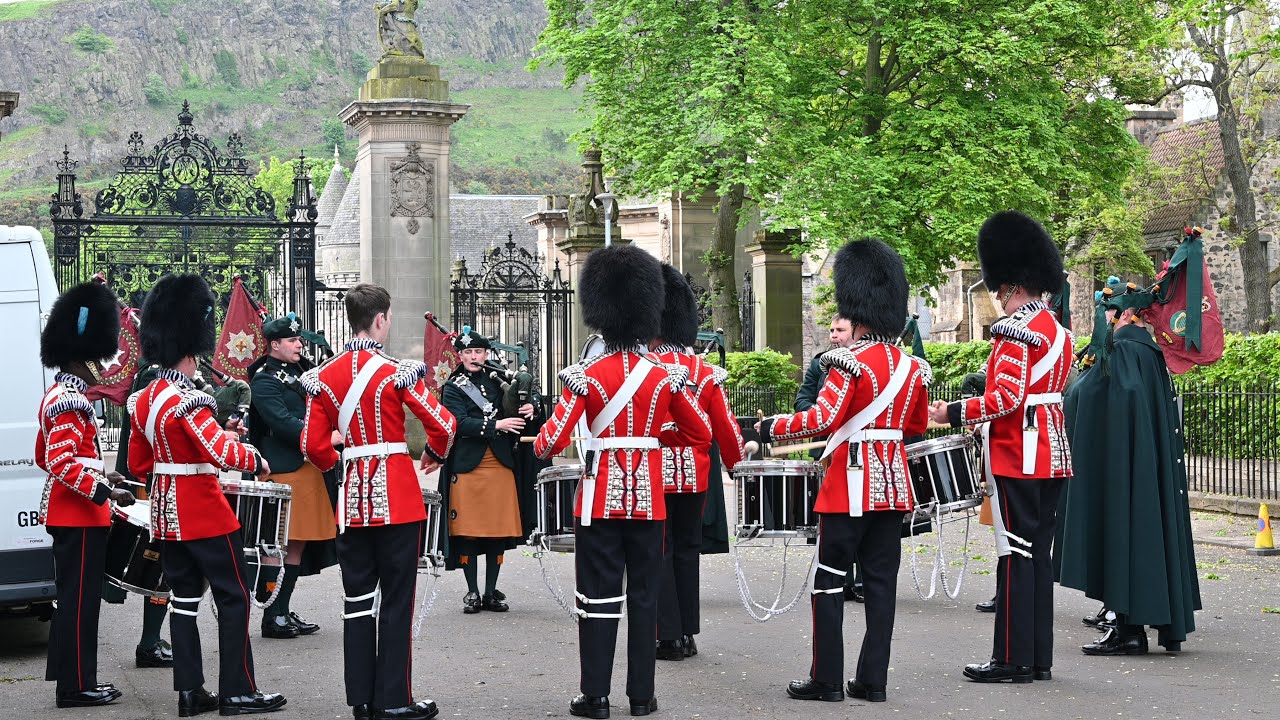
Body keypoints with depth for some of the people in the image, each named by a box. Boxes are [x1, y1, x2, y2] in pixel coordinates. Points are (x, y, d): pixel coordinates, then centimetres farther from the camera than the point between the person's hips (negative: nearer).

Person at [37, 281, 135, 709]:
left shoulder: (60, 395, 15)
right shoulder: (70, 401, -18)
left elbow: (46, 457, 24)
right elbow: (61, 463, -25)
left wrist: (99, 474, 22)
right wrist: (105, 491, -26)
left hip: (68, 514, 11)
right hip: (80, 516, -11)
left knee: (72, 597, 14)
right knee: (79, 600, -6)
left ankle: (72, 680, 21)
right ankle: (77, 686, -1)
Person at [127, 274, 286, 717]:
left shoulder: (143, 400, 8)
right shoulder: (187, 401, -20)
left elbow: (138, 465, 15)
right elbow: (223, 452, -30)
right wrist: (256, 460, -13)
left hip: (167, 516, 9)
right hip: (206, 515, -8)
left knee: (184, 598, 11)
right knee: (233, 597, 0)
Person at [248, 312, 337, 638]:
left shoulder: (300, 371, 16)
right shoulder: (264, 381, -10)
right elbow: (283, 423, -21)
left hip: (307, 468, 9)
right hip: (281, 473, -9)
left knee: (298, 544, 11)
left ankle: (284, 611, 19)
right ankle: (272, 618, 0)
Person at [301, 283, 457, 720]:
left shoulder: (324, 377, 3)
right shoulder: (397, 372, -10)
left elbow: (314, 446, 4)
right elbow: (444, 425, -12)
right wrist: (433, 456, 9)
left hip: (352, 500, 4)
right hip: (398, 498, -4)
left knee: (358, 599, 11)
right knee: (396, 601, 2)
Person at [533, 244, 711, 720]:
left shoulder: (586, 375, -8)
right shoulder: (666, 375, 0)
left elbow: (551, 441, -10)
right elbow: (701, 434, 9)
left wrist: (539, 448, 11)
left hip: (602, 494, -2)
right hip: (648, 497, 2)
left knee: (599, 597, 3)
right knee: (644, 595, 8)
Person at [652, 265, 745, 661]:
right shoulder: (706, 371, 2)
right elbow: (724, 424, 6)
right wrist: (737, 462, 18)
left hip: (655, 474, -4)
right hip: (695, 474, 4)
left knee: (659, 552, 2)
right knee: (687, 548, 13)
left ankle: (668, 638, 1)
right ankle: (687, 633, 17)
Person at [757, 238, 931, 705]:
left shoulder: (851, 362, -14)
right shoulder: (912, 366, 8)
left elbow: (822, 419, -22)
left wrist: (769, 428, -13)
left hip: (852, 485, -6)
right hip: (894, 482, 6)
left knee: (830, 582, 2)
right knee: (881, 582, 8)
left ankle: (827, 680, 3)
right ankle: (873, 680, 9)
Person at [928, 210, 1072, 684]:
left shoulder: (1016, 330, -14)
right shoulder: (1058, 331, 15)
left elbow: (1007, 398, -21)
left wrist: (954, 413, -12)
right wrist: (986, 420, 21)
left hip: (1017, 454, -9)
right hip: (1052, 454, 9)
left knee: (1016, 553, -5)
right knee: (1039, 552, 11)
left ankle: (1013, 659, -2)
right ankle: (1039, 658, 15)